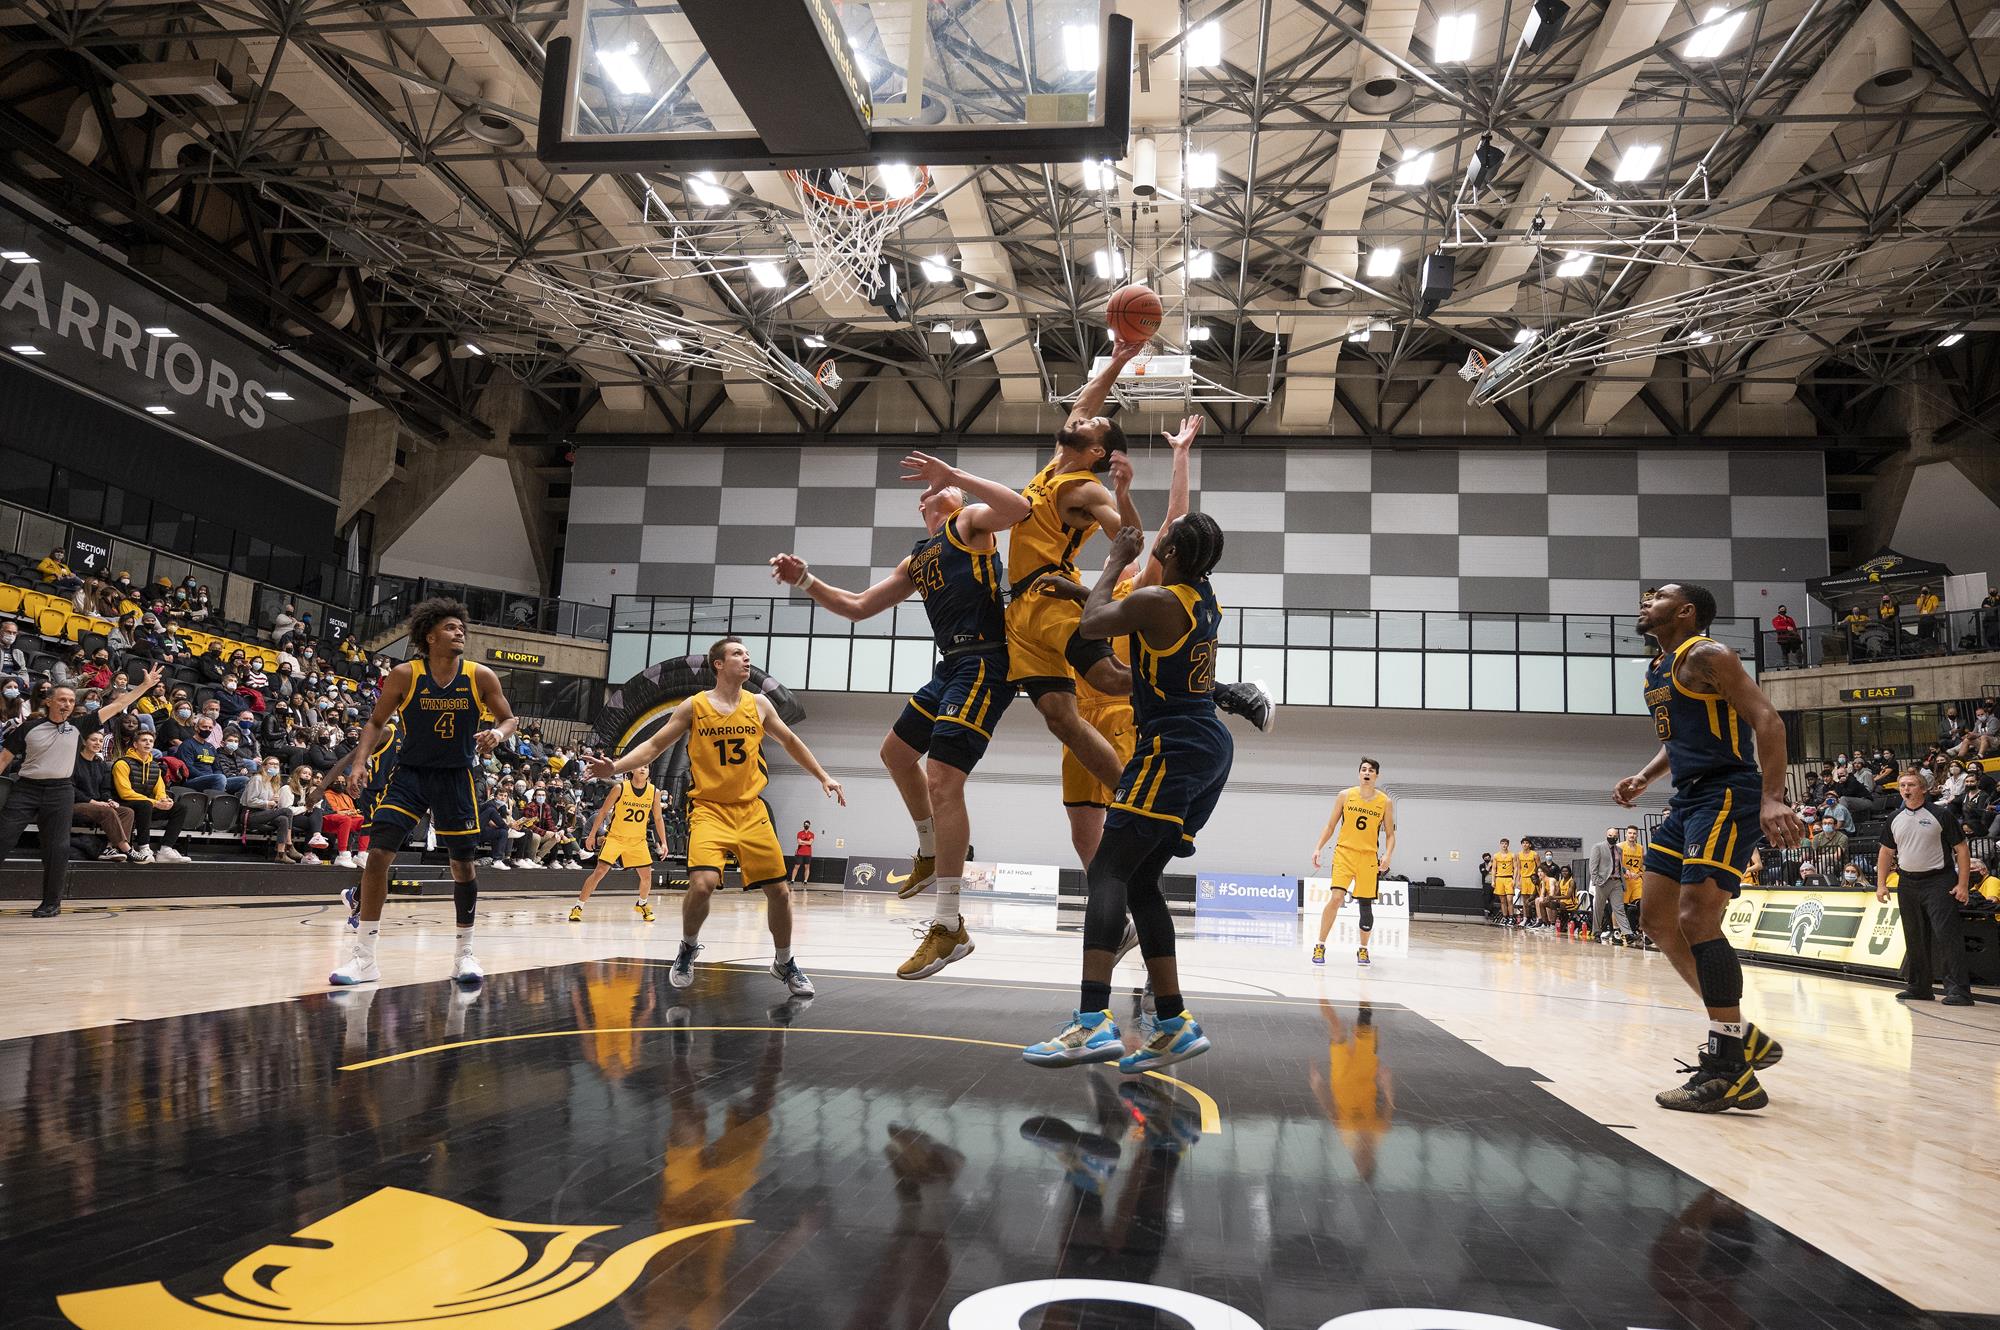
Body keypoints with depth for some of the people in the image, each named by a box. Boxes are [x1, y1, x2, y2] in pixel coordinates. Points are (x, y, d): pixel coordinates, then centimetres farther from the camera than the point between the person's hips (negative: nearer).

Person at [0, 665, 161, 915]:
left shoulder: (79, 725, 6)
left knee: (57, 849, -2)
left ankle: (51, 902, 8)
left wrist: (145, 685, 1)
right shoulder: (28, 728, 4)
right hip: (26, 789, 0)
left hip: (60, 792, 0)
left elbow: (117, 705, 5)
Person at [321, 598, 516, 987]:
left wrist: (497, 733, -20)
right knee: (377, 854, -11)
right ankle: (364, 958, -1)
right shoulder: (405, 675, -10)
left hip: (456, 779, 1)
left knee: (464, 865, 3)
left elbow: (508, 719, 3)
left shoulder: (481, 677, -8)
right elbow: (377, 722, 1)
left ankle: (465, 954, 20)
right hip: (409, 774, 0)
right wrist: (357, 757, -14)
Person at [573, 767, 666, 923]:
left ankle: (642, 904, 30)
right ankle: (577, 907, -3)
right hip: (616, 837, -3)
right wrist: (592, 835, -3)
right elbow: (603, 812, -4)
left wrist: (663, 842, 3)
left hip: (638, 840, 3)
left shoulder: (654, 792, -5)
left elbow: (658, 818, 6)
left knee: (646, 875, 2)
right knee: (599, 872, -13)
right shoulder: (620, 788, -13)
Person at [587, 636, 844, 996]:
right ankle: (688, 949, 6)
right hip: (709, 808, -3)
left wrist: (823, 777, 15)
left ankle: (784, 963, 25)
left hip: (751, 810, 3)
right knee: (702, 883, -24)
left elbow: (790, 741, 17)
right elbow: (654, 746, 1)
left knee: (779, 890, 2)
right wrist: (616, 768, -14)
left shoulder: (759, 704, 4)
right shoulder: (694, 707, -4)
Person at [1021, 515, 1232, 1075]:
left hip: (1173, 749, -9)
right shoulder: (1205, 601, 14)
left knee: (1107, 873, -15)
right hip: (1211, 749, 9)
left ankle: (1093, 1022, -27)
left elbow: (1089, 625, 0)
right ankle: (1174, 1026, 11)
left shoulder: (1155, 600, -12)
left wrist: (1117, 559, 10)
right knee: (1140, 881, 11)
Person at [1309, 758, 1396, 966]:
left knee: (1366, 905, 4)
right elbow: (1330, 826, 7)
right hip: (1344, 853, -1)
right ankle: (1320, 947, -5)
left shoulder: (1385, 802, 2)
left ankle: (1363, 950, 24)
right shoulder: (1345, 796, 1)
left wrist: (1387, 855, -11)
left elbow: (1390, 834, 7)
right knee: (1336, 898, -15)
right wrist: (1318, 848, -3)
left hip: (1369, 858, 1)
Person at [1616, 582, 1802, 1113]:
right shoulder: (1656, 670, 19)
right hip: (1688, 797, 10)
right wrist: (1644, 778, 14)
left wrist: (1773, 799, -30)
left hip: (1727, 794, -10)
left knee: (1697, 919, -18)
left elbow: (1766, 721, -19)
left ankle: (1731, 1071, -12)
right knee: (1659, 920, 8)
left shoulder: (1705, 656, -9)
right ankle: (1743, 1037, 17)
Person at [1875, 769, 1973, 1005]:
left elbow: (1962, 849, -6)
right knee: (1915, 939, 11)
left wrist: (1963, 885, -11)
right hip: (1907, 883, 5)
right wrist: (1881, 884, 10)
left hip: (1938, 882, -5)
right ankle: (1918, 987, 20)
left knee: (1947, 935, -11)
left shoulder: (1940, 816, -6)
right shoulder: (1895, 819, 9)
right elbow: (1886, 852, 16)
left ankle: (1959, 990, -8)